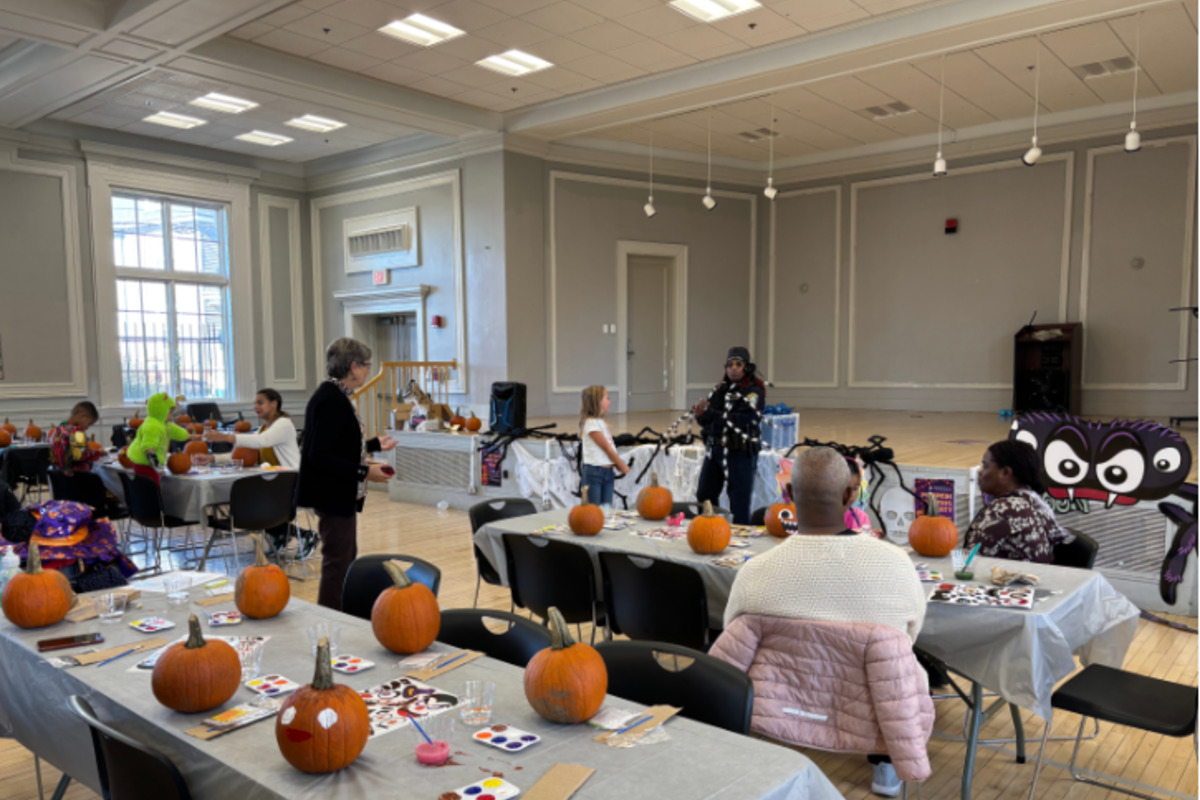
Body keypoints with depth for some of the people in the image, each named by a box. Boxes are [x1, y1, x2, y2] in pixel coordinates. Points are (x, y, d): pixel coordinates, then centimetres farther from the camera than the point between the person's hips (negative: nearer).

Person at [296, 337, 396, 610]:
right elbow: (319, 456, -26)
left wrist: (375, 444, 30)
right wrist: (364, 472, -24)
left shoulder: (334, 396, 10)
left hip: (340, 496, 11)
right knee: (337, 563, -3)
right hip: (333, 496, -11)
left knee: (347, 559, 20)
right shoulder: (332, 401, -21)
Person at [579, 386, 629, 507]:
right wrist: (622, 466, -7)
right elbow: (606, 448, -13)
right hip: (594, 472, -9)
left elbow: (611, 447, 9)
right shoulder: (591, 423, -14)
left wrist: (619, 464, -3)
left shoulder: (601, 422, 14)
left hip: (607, 471, 9)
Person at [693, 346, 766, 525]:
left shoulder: (754, 391, -7)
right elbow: (705, 421, 10)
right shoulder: (721, 389, 11)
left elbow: (744, 420, -22)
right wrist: (700, 413, -14)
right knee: (704, 496, 14)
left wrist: (710, 413, -25)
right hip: (715, 450, 7)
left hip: (741, 452, -6)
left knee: (739, 503, -2)